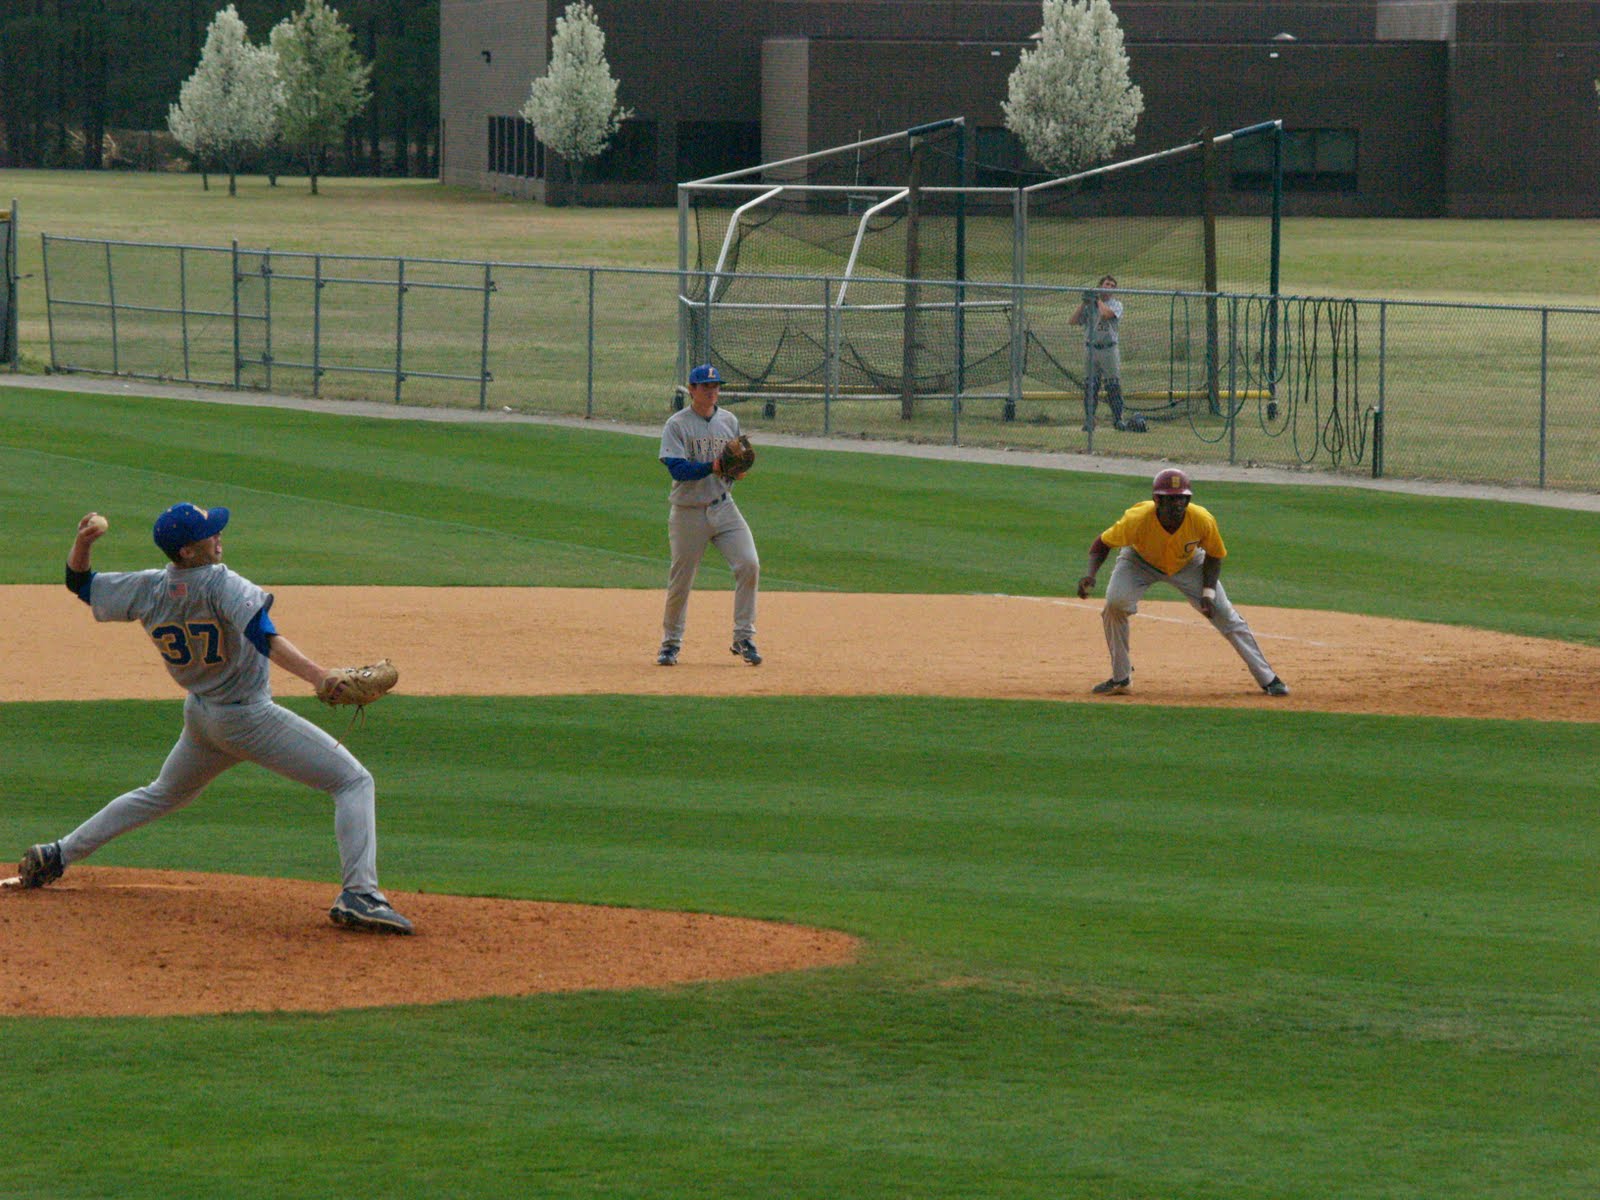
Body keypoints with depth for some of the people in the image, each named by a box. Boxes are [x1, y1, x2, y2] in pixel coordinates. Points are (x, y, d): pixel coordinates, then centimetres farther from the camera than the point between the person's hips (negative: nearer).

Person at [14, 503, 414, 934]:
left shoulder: (147, 589, -3)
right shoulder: (221, 585, -23)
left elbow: (79, 583, 9)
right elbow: (264, 639, -38)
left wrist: (83, 541, -8)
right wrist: (319, 676, -48)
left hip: (201, 717, 7)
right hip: (249, 718, -7)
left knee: (162, 794, 33)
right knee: (354, 782, -7)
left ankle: (56, 856, 34)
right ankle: (358, 895, -23)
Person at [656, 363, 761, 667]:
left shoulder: (729, 422, 10)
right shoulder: (676, 424, -5)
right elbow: (676, 468, -17)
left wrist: (736, 470, -7)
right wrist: (713, 467, -29)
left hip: (723, 507, 3)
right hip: (688, 512, -3)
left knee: (749, 565, -13)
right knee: (681, 579, 2)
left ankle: (744, 638, -4)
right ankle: (670, 644, 20)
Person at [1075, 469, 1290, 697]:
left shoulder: (1203, 521, -33)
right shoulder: (1137, 520, -38)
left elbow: (1213, 556, -11)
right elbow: (1103, 543, -22)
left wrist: (1208, 592, -22)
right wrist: (1090, 575, -39)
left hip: (1188, 564, 1)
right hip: (1140, 561, -1)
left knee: (1226, 616, -4)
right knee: (1115, 603, -26)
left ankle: (1268, 678, 9)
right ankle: (1120, 678, -7)